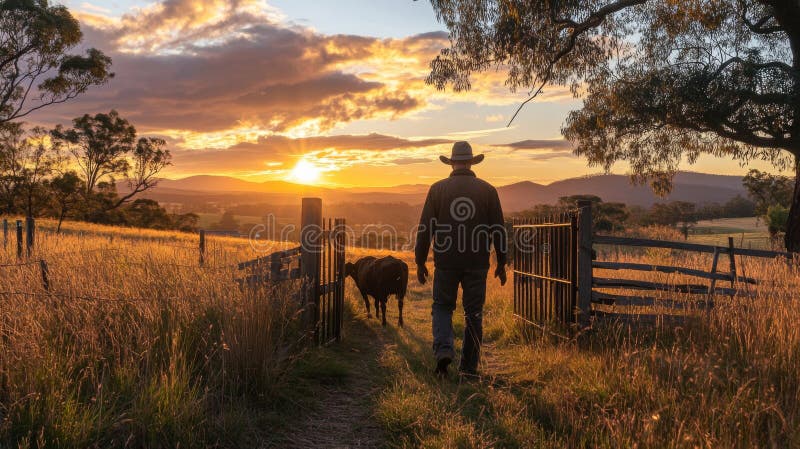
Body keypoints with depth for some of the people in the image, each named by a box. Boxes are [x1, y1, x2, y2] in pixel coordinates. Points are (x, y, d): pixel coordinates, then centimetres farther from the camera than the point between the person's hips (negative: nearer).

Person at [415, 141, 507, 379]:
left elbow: (425, 228, -1)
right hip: (477, 263, 1)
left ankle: (443, 349, -10)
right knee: (473, 313, 9)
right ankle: (469, 366, 14)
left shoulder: (438, 189, -1)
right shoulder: (487, 190, 2)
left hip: (446, 261, -1)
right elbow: (499, 229, 4)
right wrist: (501, 263, 13)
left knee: (442, 306, 13)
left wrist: (420, 262, 6)